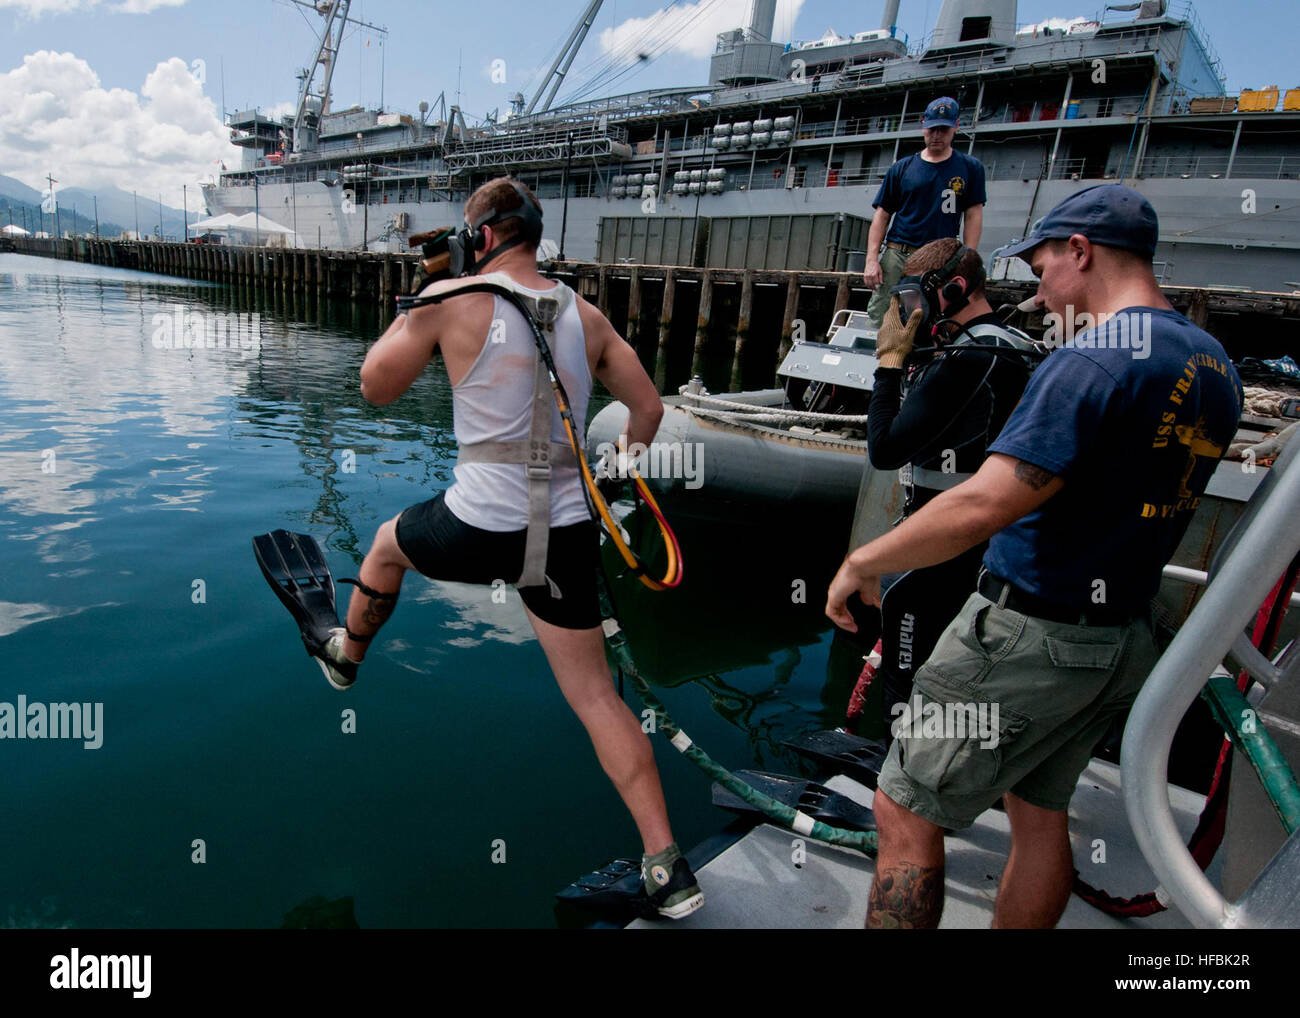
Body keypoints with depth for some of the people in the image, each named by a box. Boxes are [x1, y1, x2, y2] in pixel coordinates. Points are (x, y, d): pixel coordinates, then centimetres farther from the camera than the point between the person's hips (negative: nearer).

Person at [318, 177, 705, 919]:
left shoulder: (452, 300, -6)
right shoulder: (588, 316, 6)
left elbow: (376, 387, 1)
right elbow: (648, 409, 10)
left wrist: (417, 313, 15)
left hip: (483, 528, -3)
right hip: (568, 532, 4)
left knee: (390, 542, 32)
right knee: (596, 694, 10)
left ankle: (346, 656, 57)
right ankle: (668, 864, 11)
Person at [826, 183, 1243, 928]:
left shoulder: (1094, 360, -20)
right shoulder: (1217, 366, 9)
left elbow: (982, 507, -29)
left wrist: (862, 564, -19)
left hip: (1030, 637, -9)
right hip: (1127, 638, 9)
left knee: (906, 812, 3)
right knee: (1040, 813, 22)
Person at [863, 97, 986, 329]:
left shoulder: (970, 168, 11)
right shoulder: (902, 168, 11)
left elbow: (973, 216, 8)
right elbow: (882, 216, 9)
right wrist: (872, 260, -3)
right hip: (897, 256, 0)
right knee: (880, 322, -7)